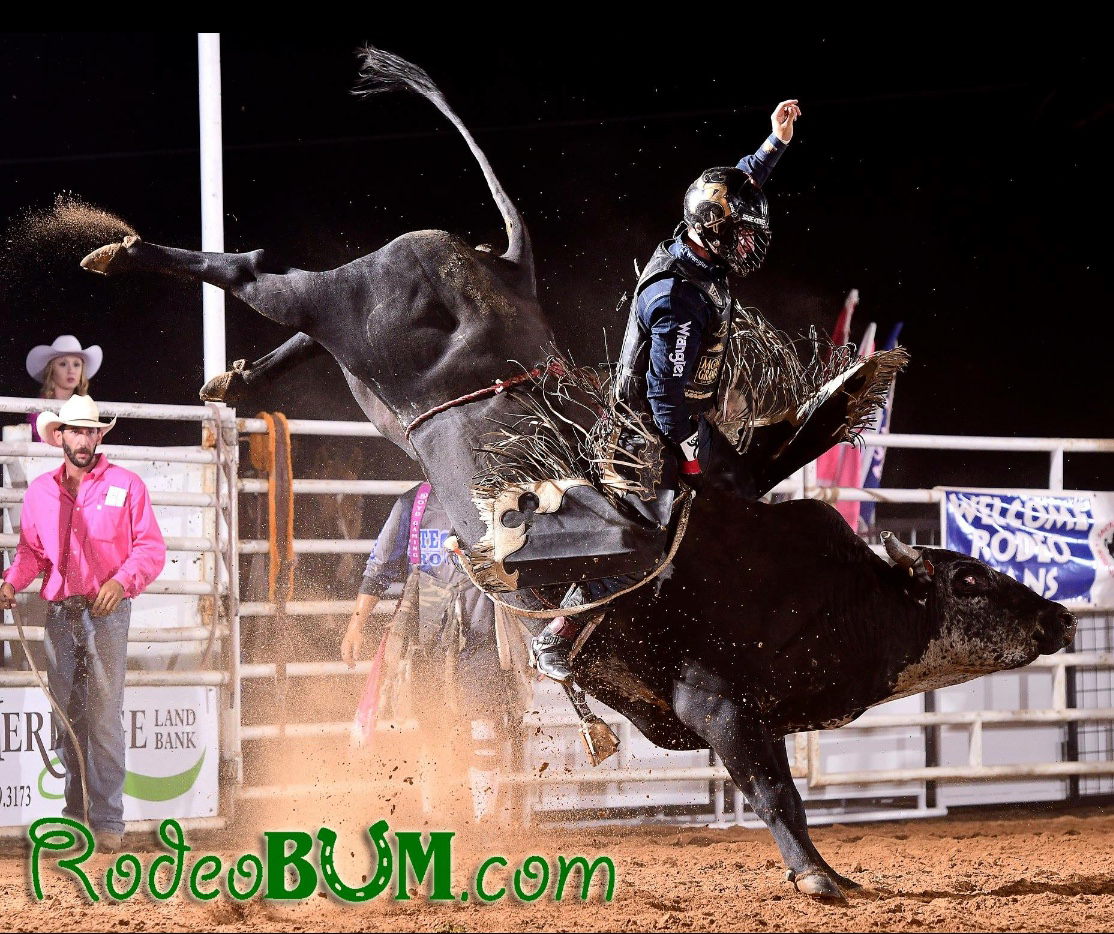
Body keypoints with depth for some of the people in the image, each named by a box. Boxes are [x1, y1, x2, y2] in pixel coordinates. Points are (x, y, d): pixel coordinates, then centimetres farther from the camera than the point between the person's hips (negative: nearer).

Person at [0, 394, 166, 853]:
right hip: (59, 614, 4)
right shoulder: (39, 491, 11)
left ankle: (107, 821, -7)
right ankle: (75, 813, 16)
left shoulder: (125, 485, 1)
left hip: (106, 612, -4)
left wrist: (122, 579, -17)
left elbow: (151, 547, 0)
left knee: (104, 718, -8)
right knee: (66, 718, 8)